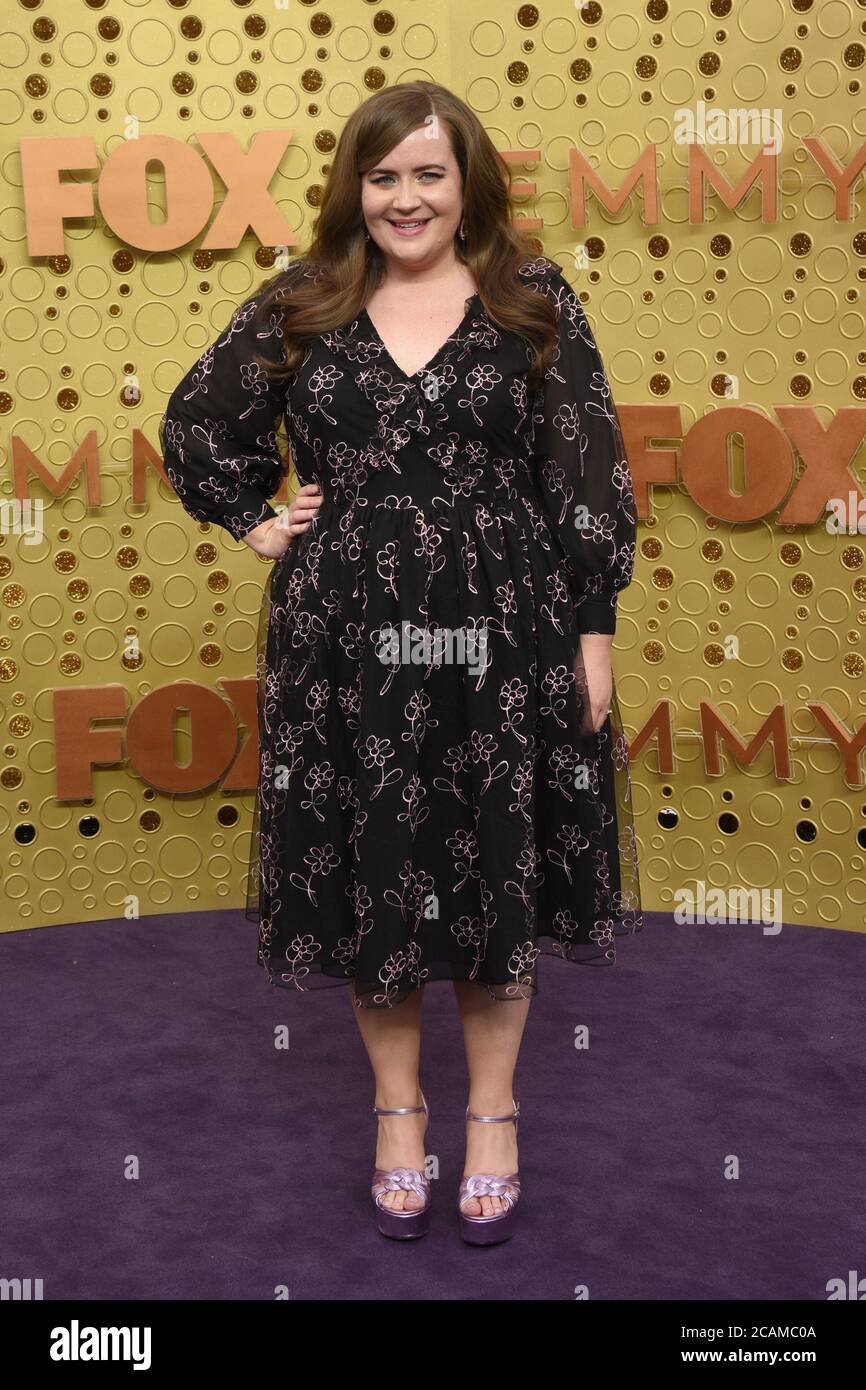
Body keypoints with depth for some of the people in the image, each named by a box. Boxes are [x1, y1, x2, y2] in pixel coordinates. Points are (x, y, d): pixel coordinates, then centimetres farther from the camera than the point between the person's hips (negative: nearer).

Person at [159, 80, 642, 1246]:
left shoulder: (534, 300, 0)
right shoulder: (297, 308, 4)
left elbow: (591, 475, -1)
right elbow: (195, 427, 17)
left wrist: (593, 630, -5)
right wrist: (254, 520, 6)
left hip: (503, 639, -1)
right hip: (349, 646, 2)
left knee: (499, 870, 8)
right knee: (370, 873, 9)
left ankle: (493, 1111, 27)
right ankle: (398, 1106, 29)